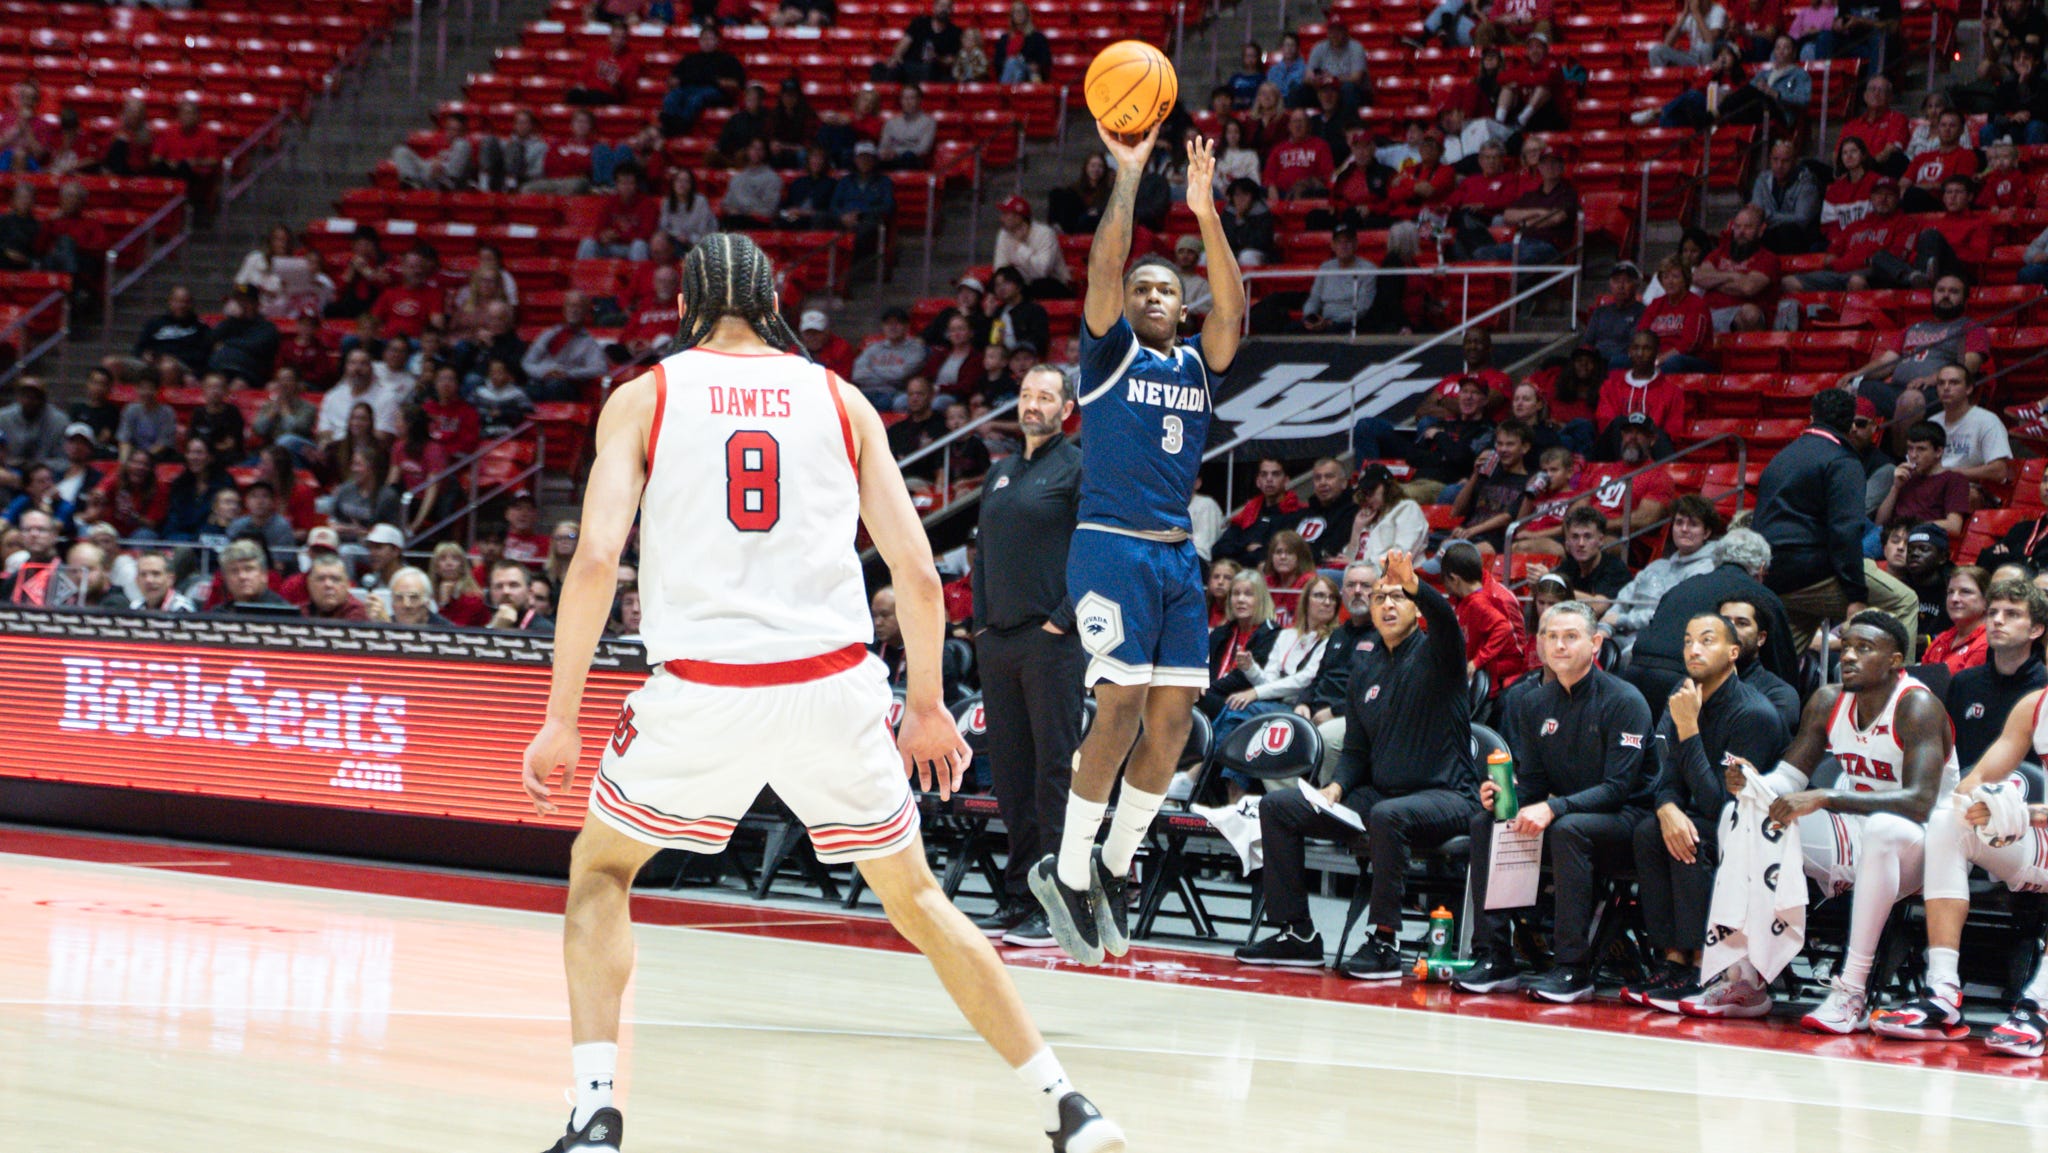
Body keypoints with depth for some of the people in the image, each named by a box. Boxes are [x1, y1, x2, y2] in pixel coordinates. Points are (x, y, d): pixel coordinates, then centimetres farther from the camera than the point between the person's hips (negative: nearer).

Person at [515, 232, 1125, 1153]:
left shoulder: (644, 398, 8)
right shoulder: (839, 400, 13)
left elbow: (596, 558, -4)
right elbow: (917, 569, 8)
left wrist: (561, 719, 0)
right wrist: (927, 704, 20)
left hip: (702, 687, -2)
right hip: (832, 681, 2)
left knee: (600, 869, 21)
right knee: (913, 895, 19)